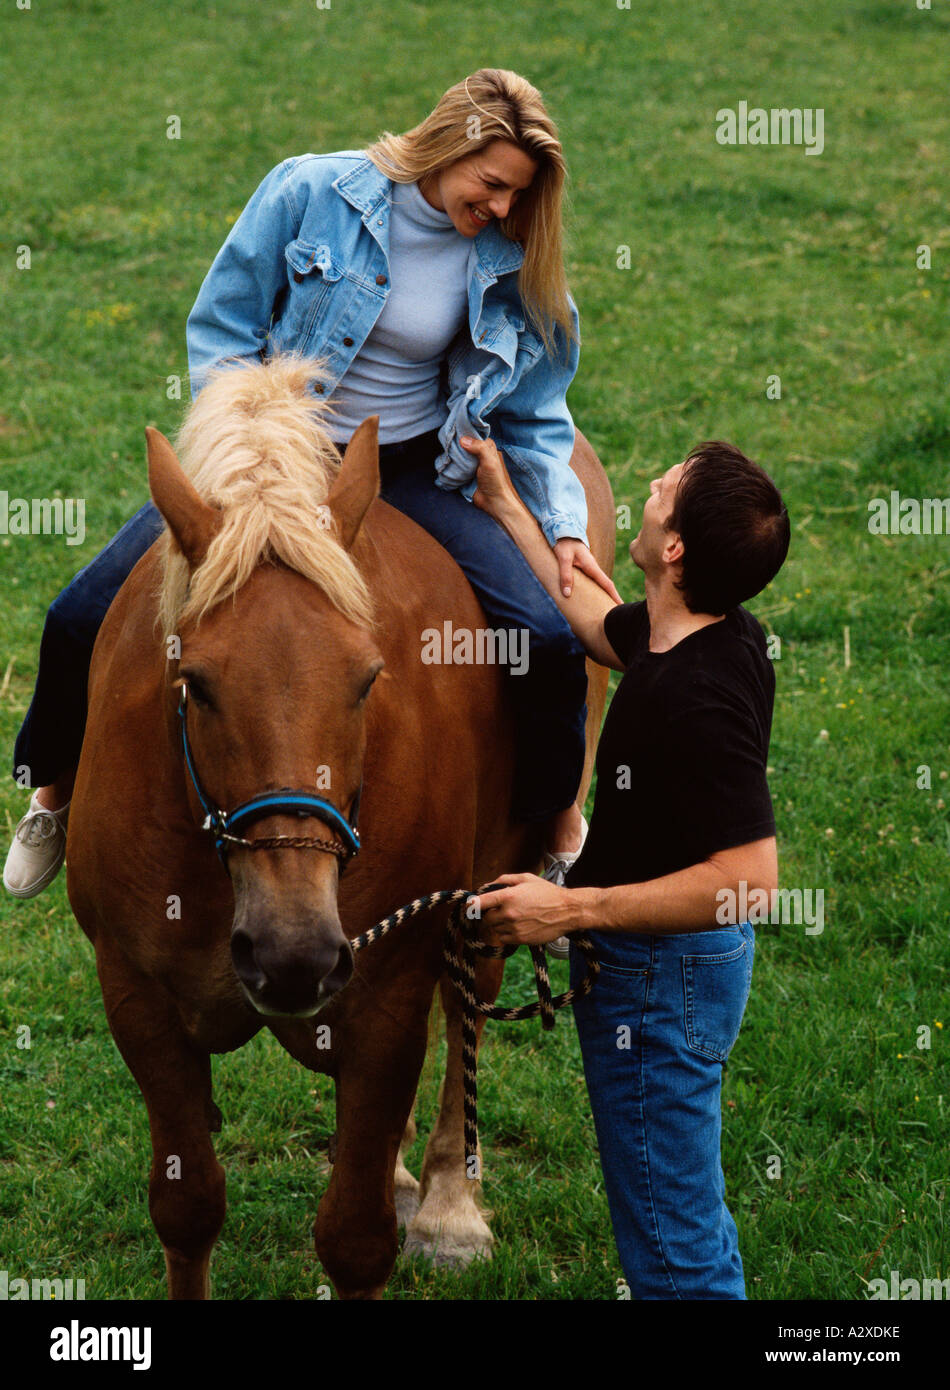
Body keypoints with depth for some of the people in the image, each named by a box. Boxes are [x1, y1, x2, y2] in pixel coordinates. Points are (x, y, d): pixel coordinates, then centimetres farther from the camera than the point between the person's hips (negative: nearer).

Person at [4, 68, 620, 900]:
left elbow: (534, 419, 8)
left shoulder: (512, 269, -3)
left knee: (549, 640, -21)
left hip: (411, 476, 1)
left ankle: (564, 833, 5)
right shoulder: (310, 192, -11)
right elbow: (220, 328, -4)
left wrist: (565, 528, -7)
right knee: (84, 620, -12)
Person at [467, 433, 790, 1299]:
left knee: (671, 1242, 2)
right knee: (687, 1211, 26)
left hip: (658, 978, -10)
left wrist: (572, 909, -29)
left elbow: (749, 876, -33)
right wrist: (504, 505, 25)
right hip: (661, 968, 10)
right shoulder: (693, 637, -2)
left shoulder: (698, 694, -31)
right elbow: (590, 617, 22)